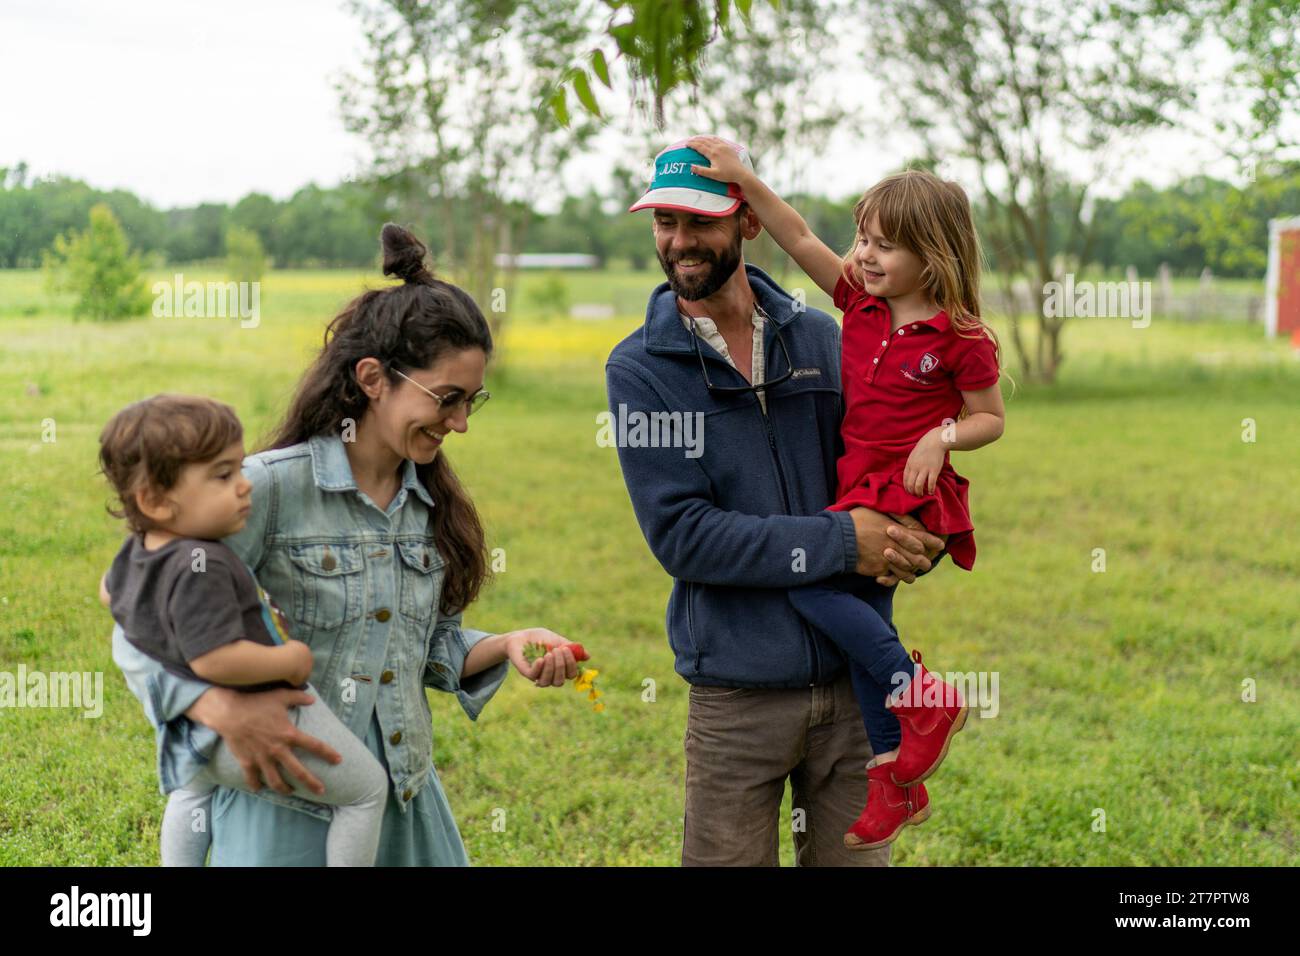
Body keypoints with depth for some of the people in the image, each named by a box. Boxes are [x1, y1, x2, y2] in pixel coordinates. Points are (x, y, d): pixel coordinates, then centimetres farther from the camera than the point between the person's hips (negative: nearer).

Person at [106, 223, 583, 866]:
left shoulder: (431, 500, 7)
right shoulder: (270, 486, -14)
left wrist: (506, 646, -4)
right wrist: (225, 710, -29)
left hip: (406, 799, 6)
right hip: (287, 800, -6)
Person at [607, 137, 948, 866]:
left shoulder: (820, 337, 6)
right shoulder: (640, 369, -4)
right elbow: (680, 535, -13)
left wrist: (912, 543, -10)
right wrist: (838, 543, -18)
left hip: (850, 677, 3)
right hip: (737, 696, -3)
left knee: (855, 856, 11)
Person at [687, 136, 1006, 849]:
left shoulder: (961, 339, -10)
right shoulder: (860, 299, 6)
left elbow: (990, 419, -1)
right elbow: (801, 241, 1)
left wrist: (942, 437, -19)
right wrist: (744, 180, -8)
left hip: (911, 496, -7)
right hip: (860, 489, 7)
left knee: (805, 580, -23)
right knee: (862, 624, 9)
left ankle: (920, 695, -11)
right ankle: (895, 782, 20)